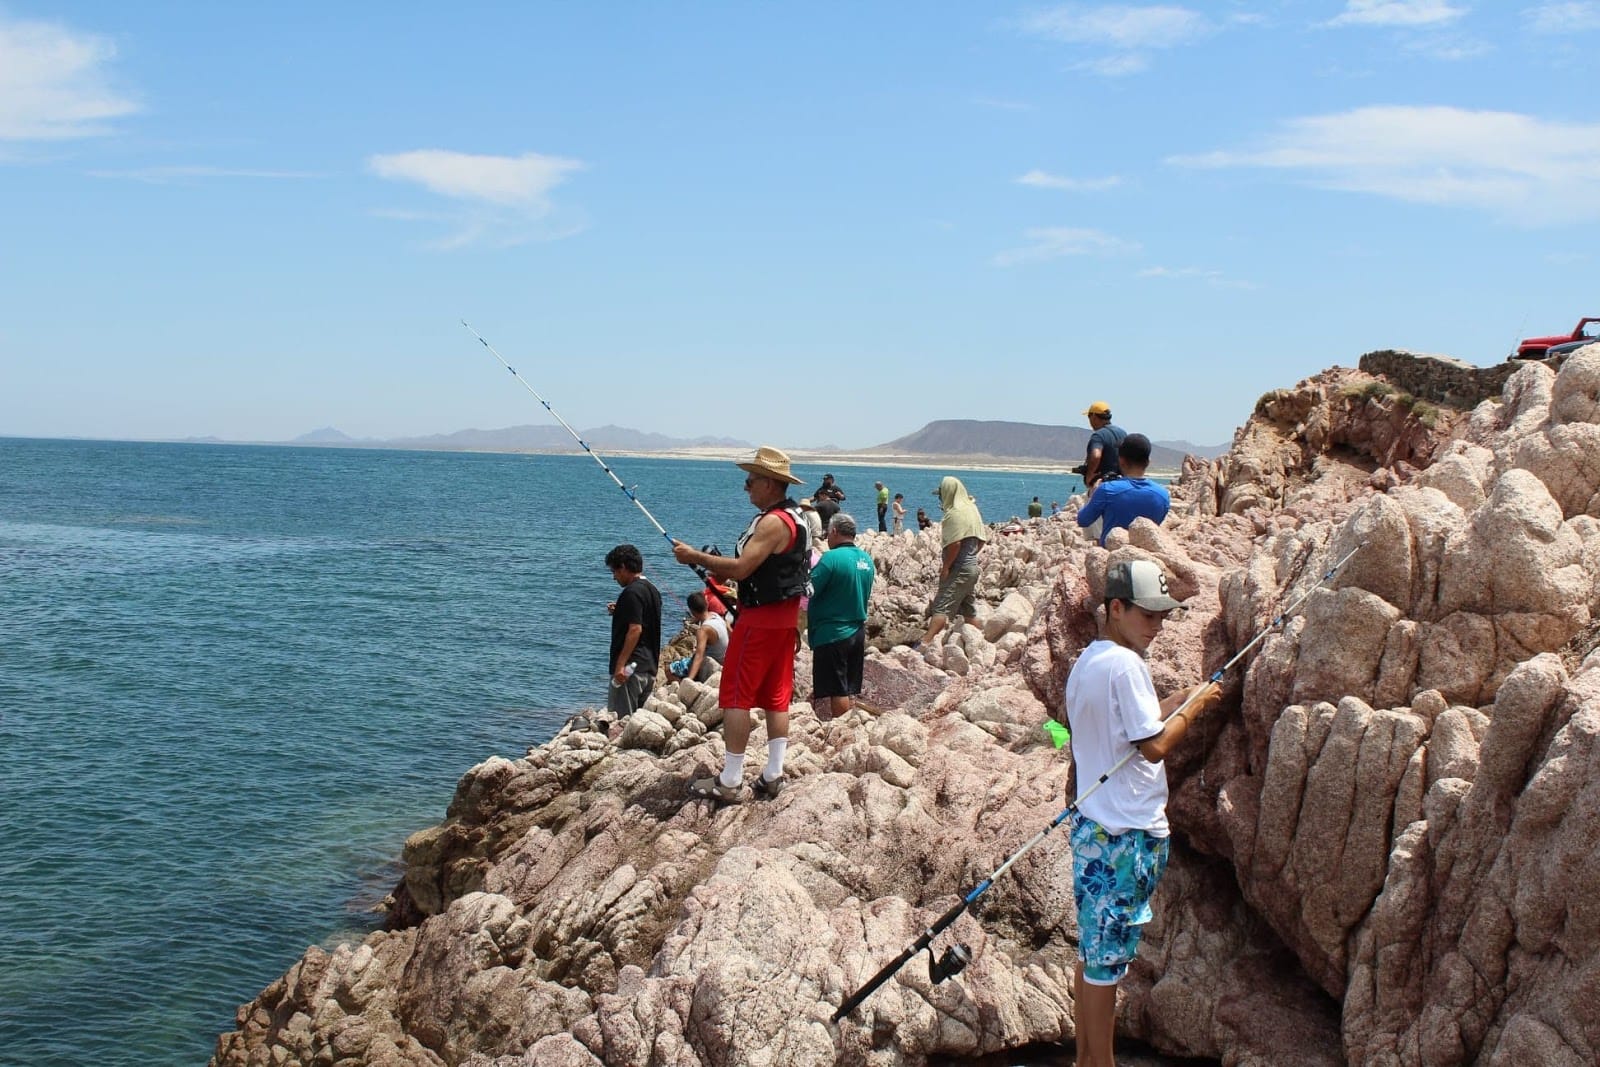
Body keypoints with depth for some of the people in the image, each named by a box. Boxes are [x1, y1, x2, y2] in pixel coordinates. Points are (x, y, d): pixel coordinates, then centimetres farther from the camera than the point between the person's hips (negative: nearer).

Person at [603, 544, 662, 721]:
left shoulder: (632, 592, -13)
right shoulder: (652, 590, 15)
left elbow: (635, 629, -21)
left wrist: (620, 665, -22)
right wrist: (619, 611, 20)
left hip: (632, 667, -9)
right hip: (649, 667, 10)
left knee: (620, 718, -9)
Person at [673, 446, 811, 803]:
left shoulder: (773, 522, -20)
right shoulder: (794, 516, 13)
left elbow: (740, 568, -25)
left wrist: (695, 557, -15)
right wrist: (713, 565, 12)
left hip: (761, 618, -10)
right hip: (785, 616, 10)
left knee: (736, 696, -5)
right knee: (776, 695, 11)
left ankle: (730, 782, -2)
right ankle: (773, 774, 14)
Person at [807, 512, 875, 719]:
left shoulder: (831, 558, -18)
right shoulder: (867, 560, 7)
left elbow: (808, 591, -16)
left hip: (832, 634, -8)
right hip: (858, 632, 8)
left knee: (837, 691, -1)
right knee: (849, 689, 15)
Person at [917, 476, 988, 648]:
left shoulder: (955, 513, -16)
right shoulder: (972, 509, 13)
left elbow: (954, 544, -24)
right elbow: (981, 539, 17)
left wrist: (945, 567, -17)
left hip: (958, 568, -9)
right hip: (972, 566, 9)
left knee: (941, 607, -18)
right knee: (968, 608, 19)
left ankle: (924, 643, -28)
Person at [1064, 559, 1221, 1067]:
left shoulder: (1086, 662, 12)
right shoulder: (1125, 664, -17)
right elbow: (1154, 746, -19)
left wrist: (1178, 701, 14)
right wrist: (1195, 706, -6)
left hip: (1091, 824, 9)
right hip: (1127, 834, -9)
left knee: (1092, 951, 16)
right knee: (1107, 961, 0)